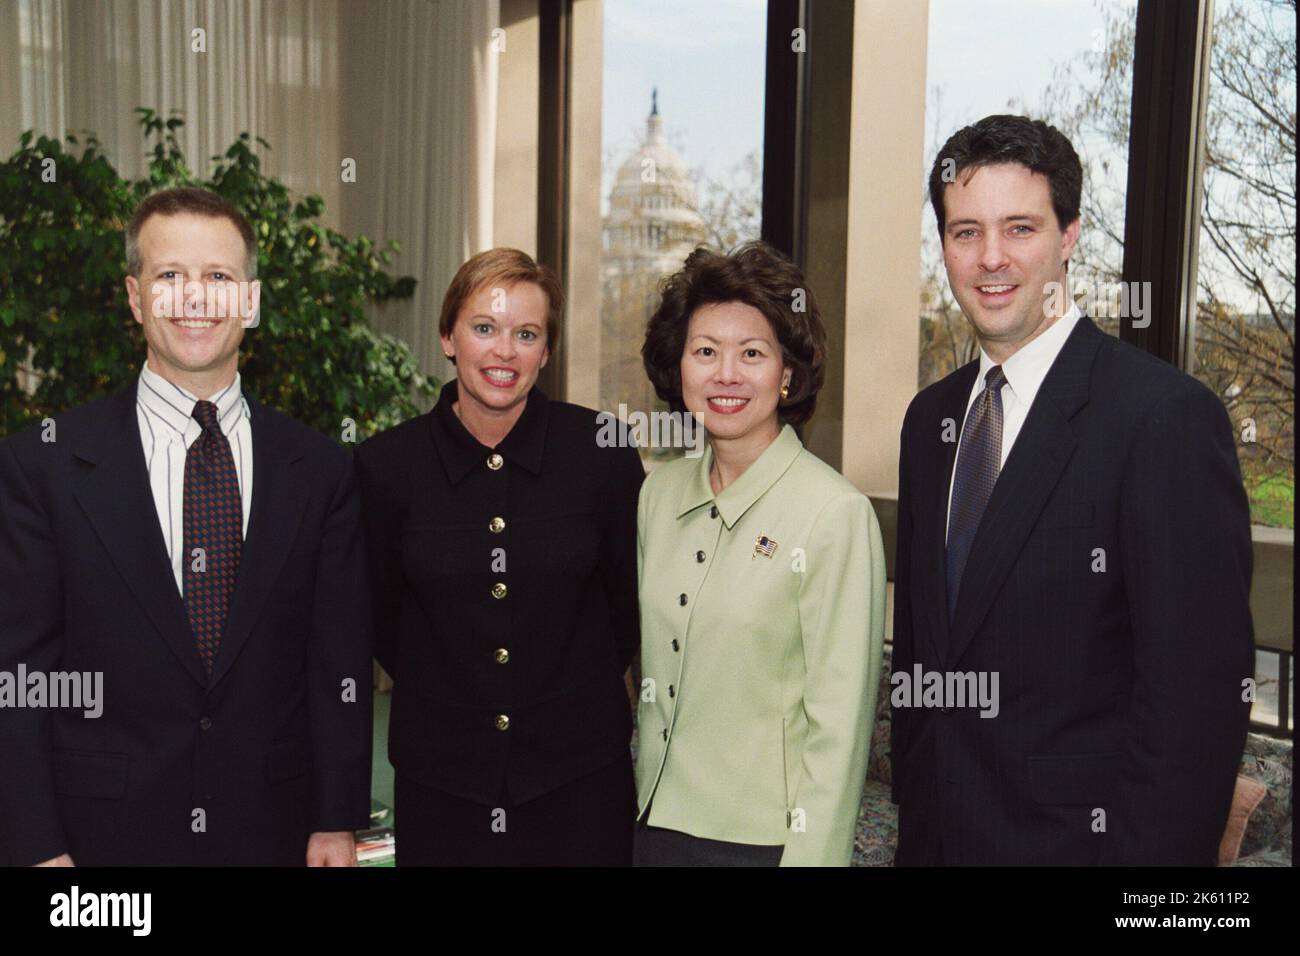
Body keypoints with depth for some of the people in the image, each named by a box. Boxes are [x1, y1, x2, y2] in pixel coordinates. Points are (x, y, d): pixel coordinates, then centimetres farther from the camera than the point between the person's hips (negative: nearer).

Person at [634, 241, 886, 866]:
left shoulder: (836, 513, -15)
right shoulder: (659, 493, 2)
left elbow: (839, 723, -14)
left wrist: (812, 854, -15)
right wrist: (638, 805, 10)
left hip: (759, 837, -5)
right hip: (654, 823, 5)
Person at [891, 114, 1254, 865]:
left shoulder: (1168, 416, -17)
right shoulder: (931, 417, 5)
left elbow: (1197, 690, -18)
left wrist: (1152, 849, -17)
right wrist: (915, 809, 8)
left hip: (1077, 833, -6)